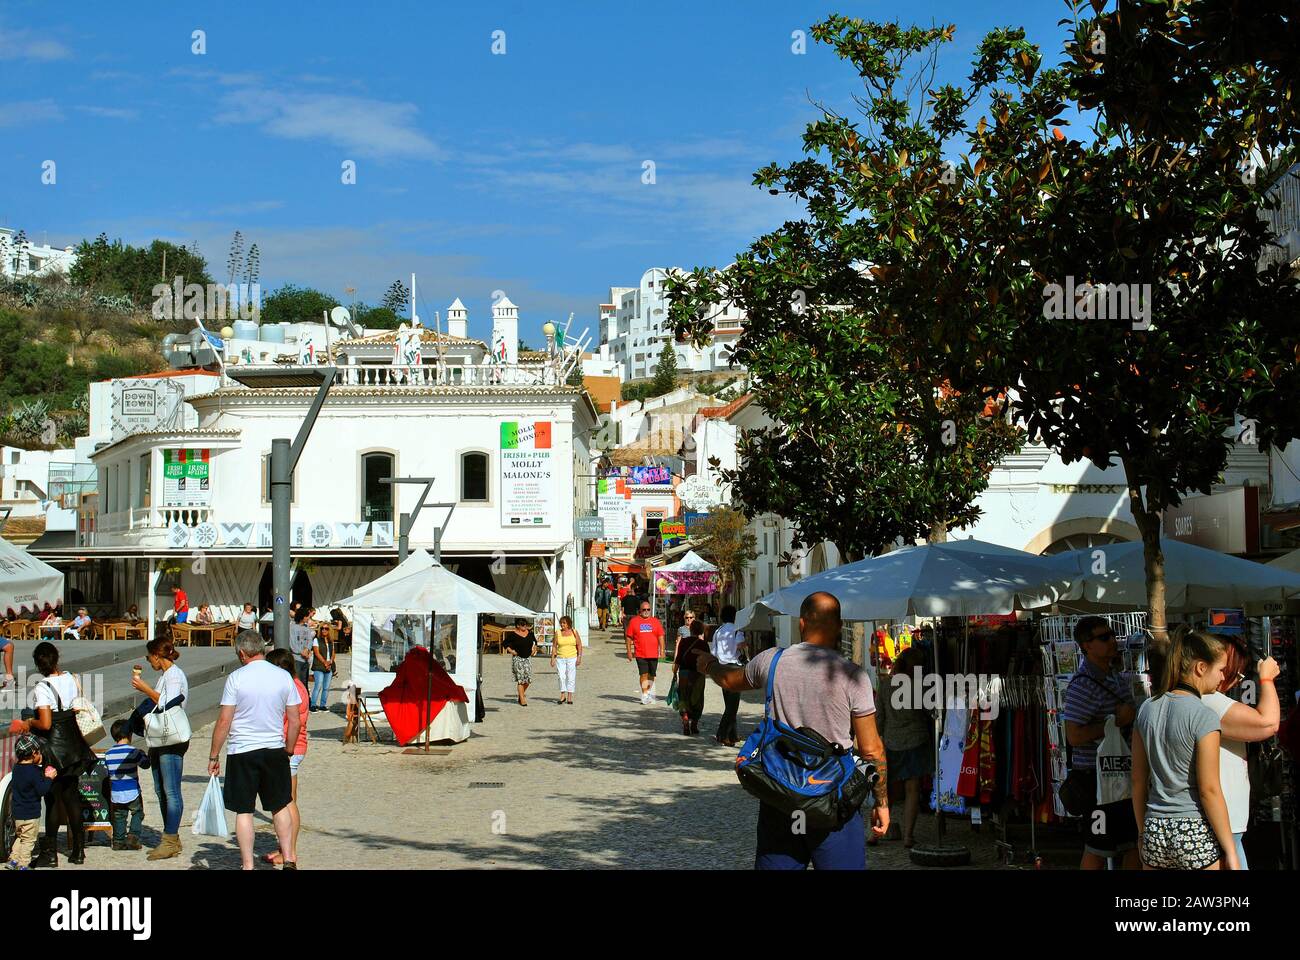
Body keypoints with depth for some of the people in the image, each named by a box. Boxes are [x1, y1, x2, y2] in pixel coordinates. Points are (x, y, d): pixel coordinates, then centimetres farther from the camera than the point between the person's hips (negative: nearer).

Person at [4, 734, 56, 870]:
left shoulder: (17, 767, 2)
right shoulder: (33, 772, -22)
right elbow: (42, 790, -22)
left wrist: (38, 765, 10)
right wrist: (49, 778, -9)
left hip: (17, 812, 8)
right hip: (30, 813, -8)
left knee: (20, 837, 24)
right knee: (29, 840, 4)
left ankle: (13, 860, 25)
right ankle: (23, 865, 7)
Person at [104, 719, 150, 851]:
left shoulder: (108, 753, 3)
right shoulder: (133, 751, -11)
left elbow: (107, 772, 12)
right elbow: (145, 764, -2)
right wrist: (144, 755, 17)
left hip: (116, 794, 4)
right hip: (132, 792, -4)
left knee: (119, 817, 14)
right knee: (137, 813, 12)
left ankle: (118, 840, 13)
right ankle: (133, 836, -1)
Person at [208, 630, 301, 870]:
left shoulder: (236, 678, -8)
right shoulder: (284, 677, 0)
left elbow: (224, 721, -8)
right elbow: (295, 722, 3)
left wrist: (214, 756, 1)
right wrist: (289, 751, 16)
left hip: (242, 752, -3)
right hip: (275, 750, 3)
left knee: (243, 812, 5)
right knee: (280, 807, 16)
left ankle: (248, 866, 6)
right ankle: (288, 859, 13)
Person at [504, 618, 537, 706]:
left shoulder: (530, 633, 6)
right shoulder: (513, 634, -6)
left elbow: (535, 641, 24)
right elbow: (504, 644, 0)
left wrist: (534, 649, 13)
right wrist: (511, 651, -6)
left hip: (528, 658, 4)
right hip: (518, 659, -4)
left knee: (528, 679, 1)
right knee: (520, 679, -5)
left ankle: (522, 693, 25)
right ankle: (522, 699, 0)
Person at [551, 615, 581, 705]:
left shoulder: (574, 632, 3)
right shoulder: (558, 633, 6)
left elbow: (579, 646, 4)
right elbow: (554, 646, 8)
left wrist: (579, 657, -5)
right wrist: (552, 658, 3)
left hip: (572, 658, -1)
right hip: (560, 659, 1)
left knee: (571, 677, 0)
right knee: (561, 677, -8)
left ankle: (569, 697, 7)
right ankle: (562, 696, 4)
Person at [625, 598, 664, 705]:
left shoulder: (655, 621, 8)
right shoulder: (634, 621, 3)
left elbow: (661, 636, 9)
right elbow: (628, 637, 4)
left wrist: (662, 650, 1)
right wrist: (629, 652, 0)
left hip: (653, 653, 2)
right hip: (640, 654, -2)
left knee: (651, 675, 11)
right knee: (644, 674, -7)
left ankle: (649, 692, 31)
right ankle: (644, 696, -4)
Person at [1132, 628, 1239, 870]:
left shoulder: (1147, 709, 5)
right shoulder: (1203, 716, -12)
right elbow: (1209, 790, -13)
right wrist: (1230, 851, -7)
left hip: (1155, 832, 5)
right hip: (1196, 835, -5)